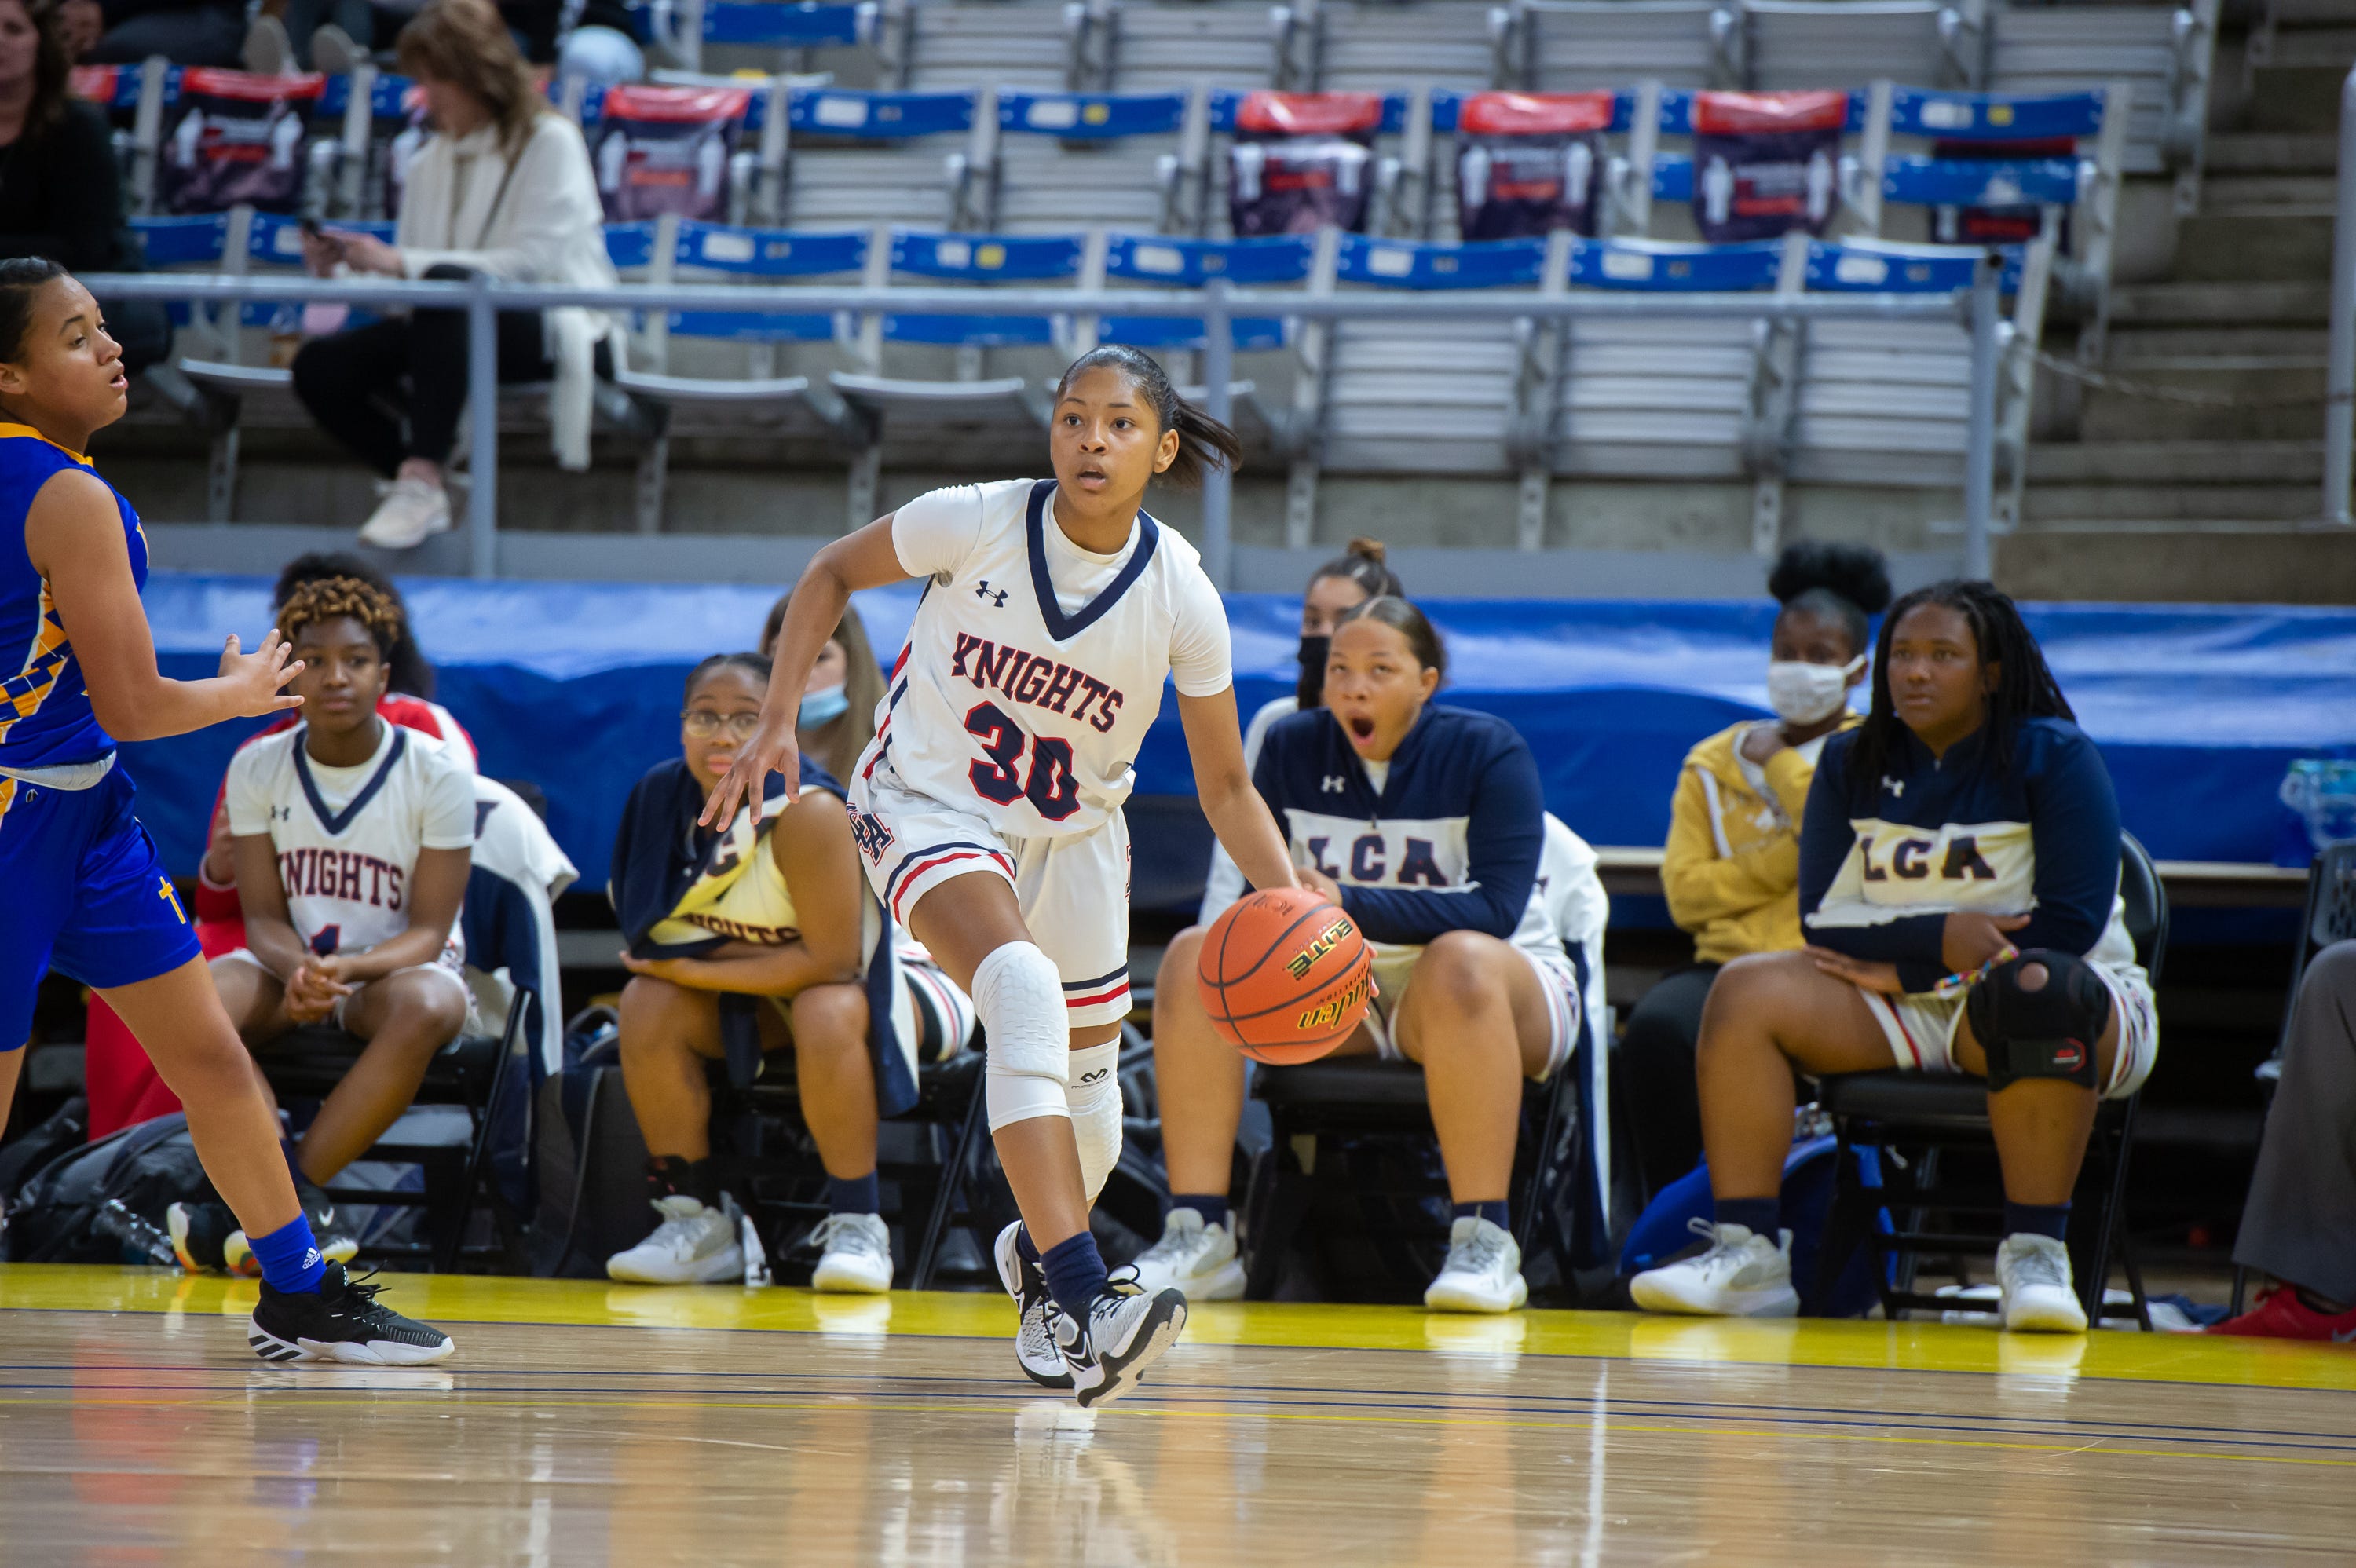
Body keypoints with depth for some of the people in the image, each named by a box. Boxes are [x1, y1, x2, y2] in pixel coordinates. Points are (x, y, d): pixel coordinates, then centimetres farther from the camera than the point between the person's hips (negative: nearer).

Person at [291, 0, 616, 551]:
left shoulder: (550, 142, -3)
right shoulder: (431, 162, 17)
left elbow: (533, 263, -16)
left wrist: (403, 262, -20)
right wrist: (341, 272, -9)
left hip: (553, 329, -7)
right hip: (460, 329, 7)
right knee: (319, 365, -17)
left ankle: (420, 478, -45)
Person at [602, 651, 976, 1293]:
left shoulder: (808, 812, -30)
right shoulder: (664, 797, -12)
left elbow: (832, 961, -30)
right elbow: (657, 935, -1)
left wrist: (695, 970, -26)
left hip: (871, 982, -6)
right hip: (761, 997, 6)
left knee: (827, 1016, -37)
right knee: (647, 1004, -18)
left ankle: (856, 1223, -23)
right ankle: (696, 1220, -10)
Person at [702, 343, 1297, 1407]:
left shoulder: (1182, 599, -16)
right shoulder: (976, 523, -22)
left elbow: (1224, 787, -7)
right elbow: (833, 572, -4)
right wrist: (778, 722, -12)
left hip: (1075, 831, 4)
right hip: (930, 804, -4)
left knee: (1088, 1078, 9)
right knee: (1023, 988, -31)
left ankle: (1041, 1261, 46)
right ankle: (1080, 1303, -40)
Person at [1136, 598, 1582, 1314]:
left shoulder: (1487, 752, -11)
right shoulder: (1291, 749, 2)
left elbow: (1495, 911, -21)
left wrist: (1351, 906, -33)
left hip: (1514, 994, -4)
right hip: (1339, 986, 4)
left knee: (1460, 962, -40)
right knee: (1197, 954, -19)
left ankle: (1484, 1242, -38)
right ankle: (1198, 1236, -23)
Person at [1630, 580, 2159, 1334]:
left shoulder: (2054, 757, -5)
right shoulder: (1853, 765, 8)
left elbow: (2072, 923, -14)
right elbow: (1823, 918, 1)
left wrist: (1907, 963, -14)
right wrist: (1940, 938, -19)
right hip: (1903, 1015, 4)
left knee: (2036, 988, -40)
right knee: (1746, 989, -18)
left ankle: (2034, 1253, -37)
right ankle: (1748, 1253, -25)